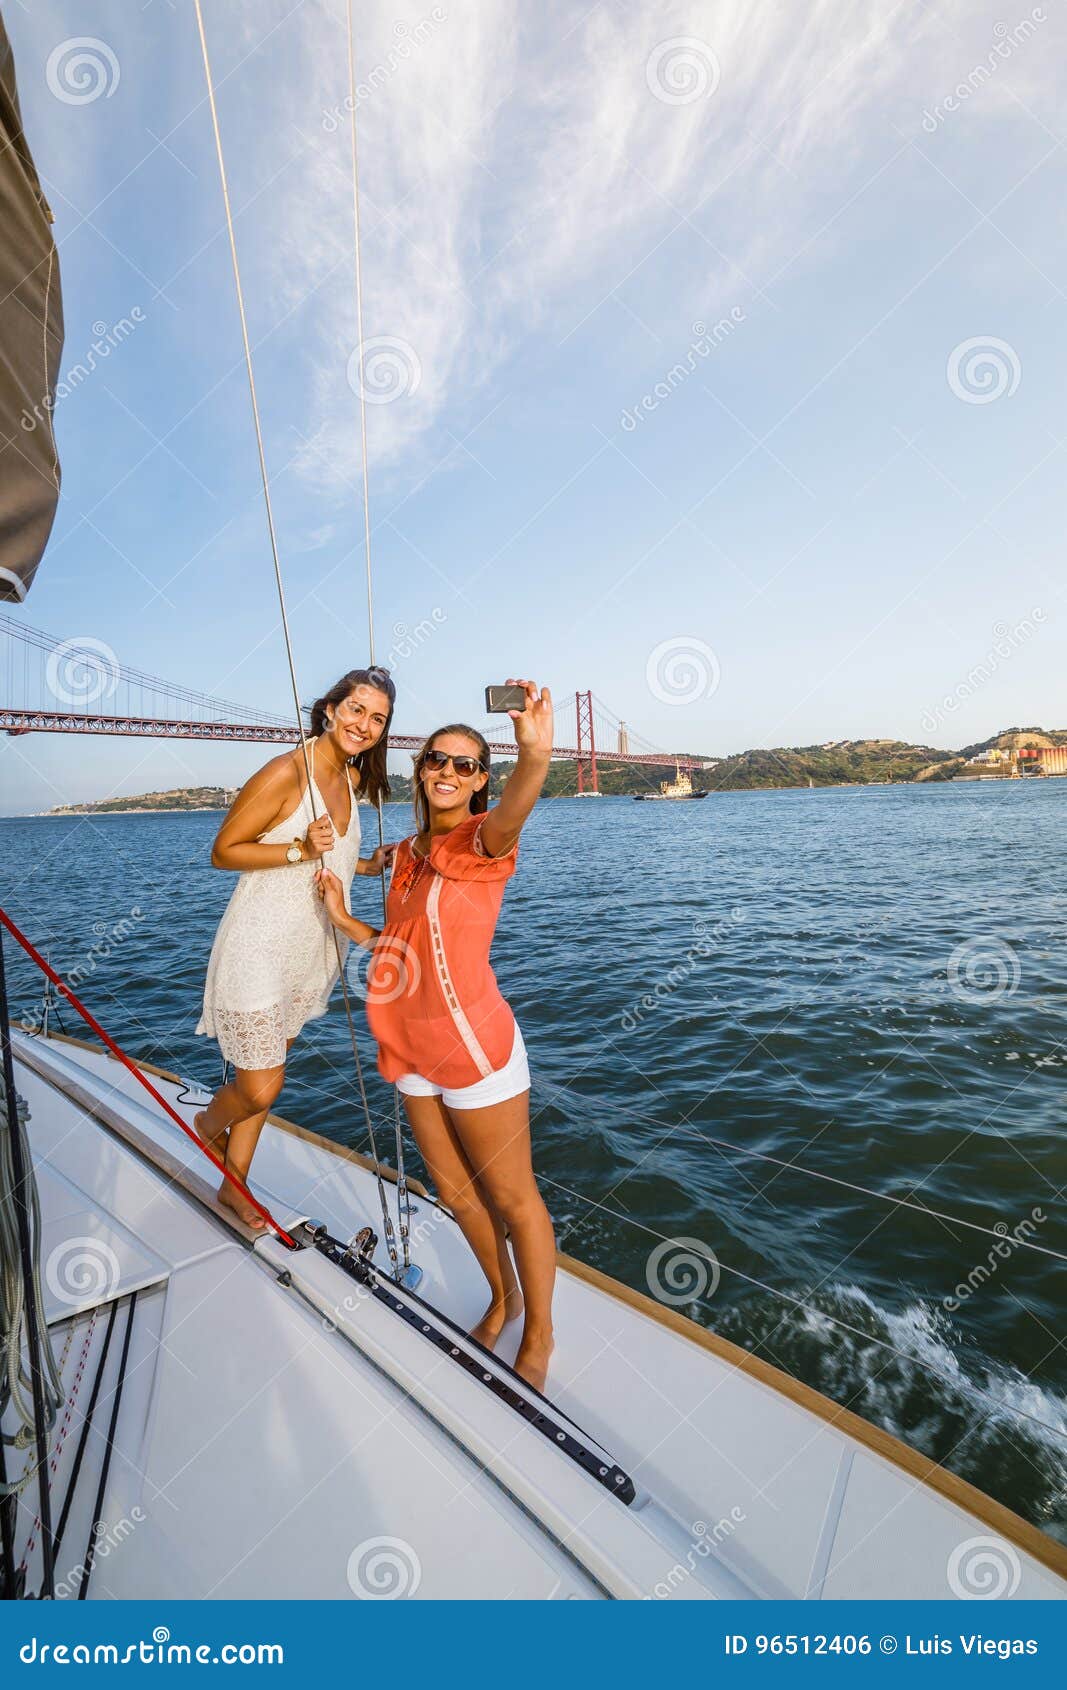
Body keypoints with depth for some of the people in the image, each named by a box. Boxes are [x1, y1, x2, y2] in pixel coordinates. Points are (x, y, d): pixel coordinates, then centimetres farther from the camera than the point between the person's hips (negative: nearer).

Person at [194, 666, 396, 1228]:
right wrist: (301, 850, -26)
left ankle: (233, 1185, 39)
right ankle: (209, 1121, 35)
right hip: (260, 945, -7)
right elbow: (223, 851, -14)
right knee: (260, 1091, -1)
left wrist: (366, 865, 0)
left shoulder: (352, 778, 4)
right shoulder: (286, 773, -20)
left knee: (264, 1079, 19)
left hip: (310, 949, 7)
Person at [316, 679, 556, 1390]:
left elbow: (512, 812, -41)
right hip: (414, 1046, 7)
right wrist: (345, 919, 2)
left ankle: (539, 1338, 36)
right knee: (455, 1189, 22)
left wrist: (535, 756, -60)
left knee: (511, 1197, 11)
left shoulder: (482, 842, -15)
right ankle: (502, 1297, 48)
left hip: (474, 1044, -7)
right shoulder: (406, 855, 7)